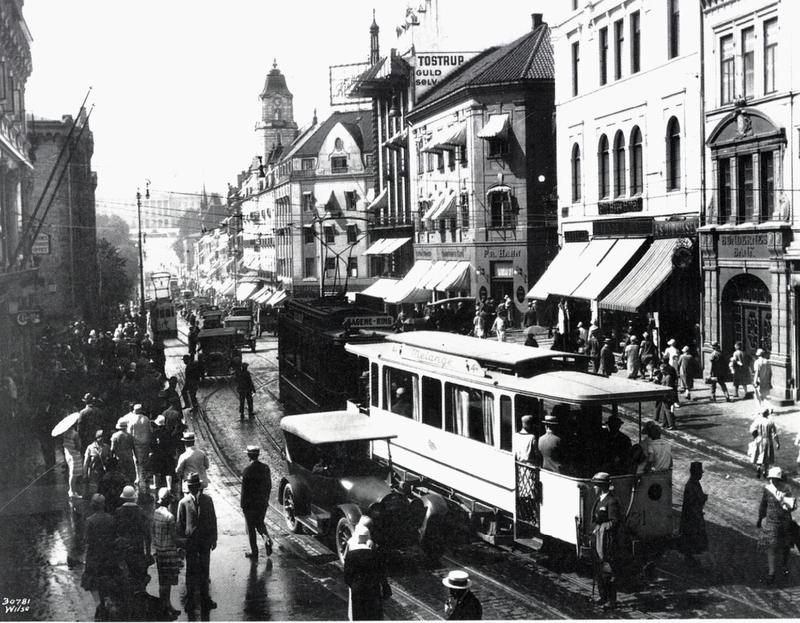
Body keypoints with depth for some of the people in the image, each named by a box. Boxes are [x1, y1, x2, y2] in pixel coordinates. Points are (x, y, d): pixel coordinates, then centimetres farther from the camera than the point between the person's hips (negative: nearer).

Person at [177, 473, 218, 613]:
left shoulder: (207, 500, 0)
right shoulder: (183, 503, -6)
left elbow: (213, 520, 4)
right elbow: (180, 524, -2)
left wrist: (214, 539, 3)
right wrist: (181, 542, -4)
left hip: (205, 540, 2)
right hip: (190, 541, -2)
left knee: (204, 570, 11)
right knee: (191, 571, 5)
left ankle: (205, 599, 24)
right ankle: (190, 600, 17)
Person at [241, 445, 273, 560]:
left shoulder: (247, 471, -19)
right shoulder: (265, 468, -3)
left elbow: (244, 490, -16)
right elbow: (269, 486, 5)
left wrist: (243, 506, -7)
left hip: (250, 504, -5)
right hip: (263, 503, 5)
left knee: (251, 528, 9)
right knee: (260, 523, 25)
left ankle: (254, 553, 15)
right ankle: (267, 539, -1)